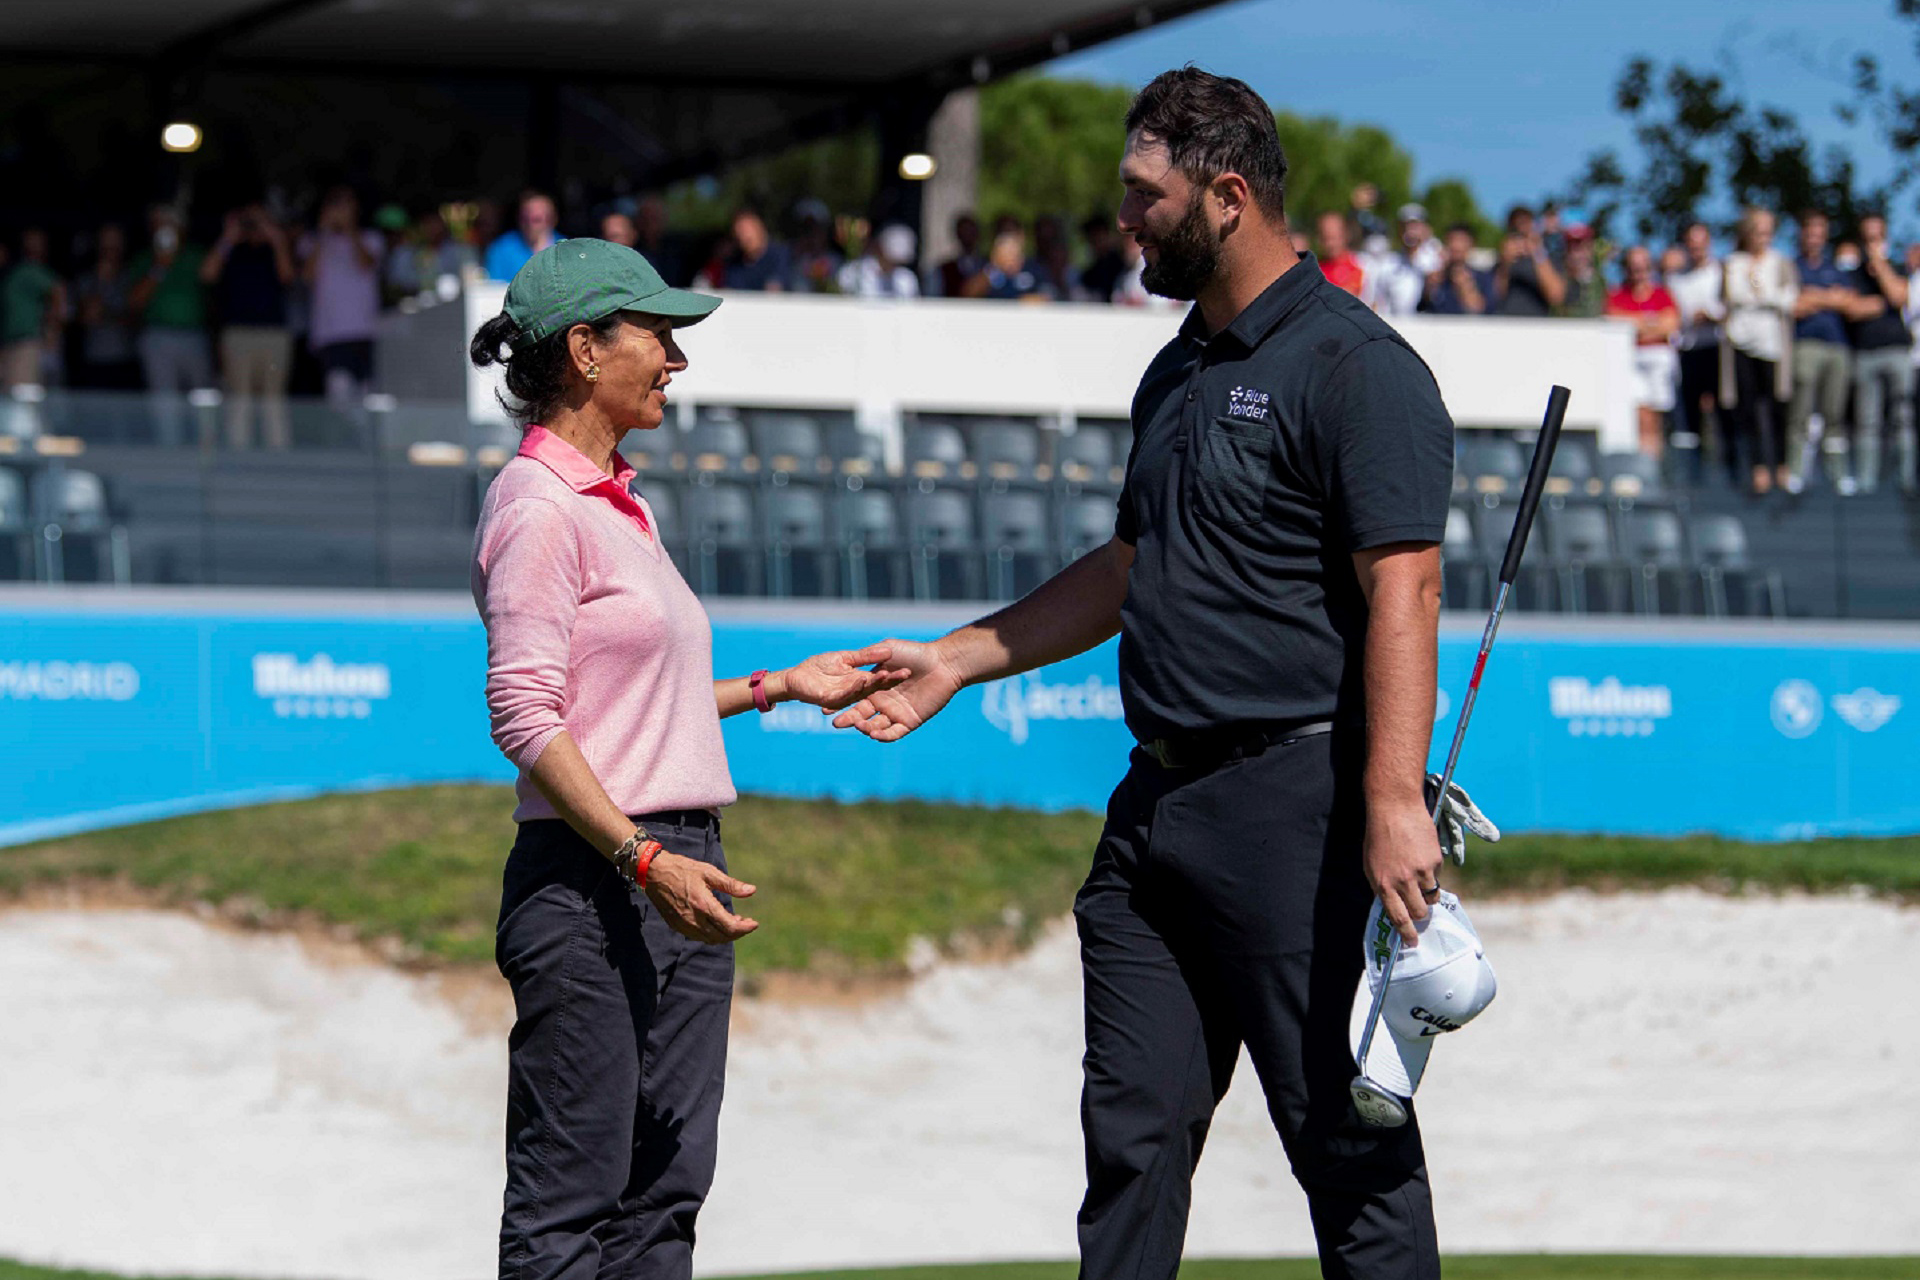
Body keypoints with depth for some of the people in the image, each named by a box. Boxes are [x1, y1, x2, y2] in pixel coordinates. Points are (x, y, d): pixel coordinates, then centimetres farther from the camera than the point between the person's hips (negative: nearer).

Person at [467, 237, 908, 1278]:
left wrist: (780, 686, 23)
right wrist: (644, 859, -23)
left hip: (675, 866, 9)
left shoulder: (621, 504, 18)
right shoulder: (539, 505, -10)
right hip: (586, 879, -9)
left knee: (664, 1190, 9)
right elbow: (524, 713, -17)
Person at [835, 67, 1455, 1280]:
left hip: (1293, 800, -9)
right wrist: (958, 658, 27)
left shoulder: (1355, 368, -10)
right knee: (1134, 1130, 8)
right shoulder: (1179, 374, 19)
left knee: (1349, 1137, -4)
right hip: (1159, 804, 9)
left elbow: (1402, 595, -19)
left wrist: (1395, 802, -27)